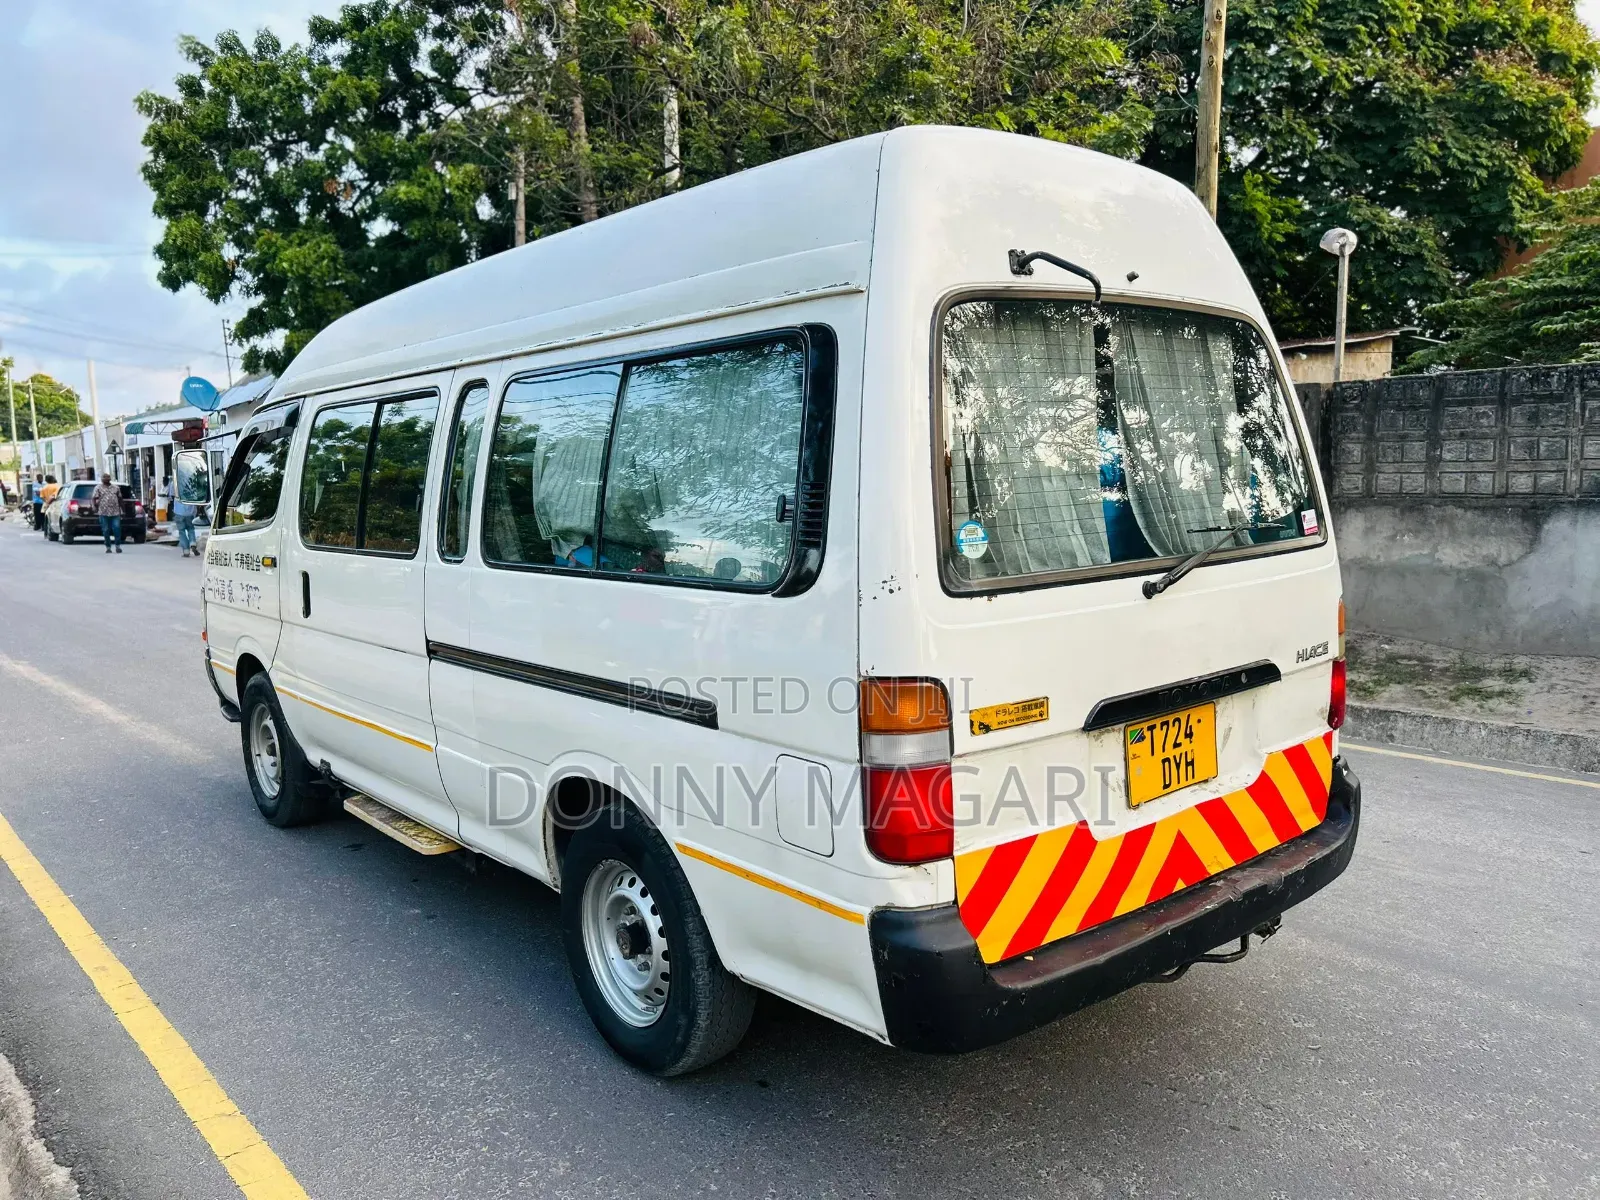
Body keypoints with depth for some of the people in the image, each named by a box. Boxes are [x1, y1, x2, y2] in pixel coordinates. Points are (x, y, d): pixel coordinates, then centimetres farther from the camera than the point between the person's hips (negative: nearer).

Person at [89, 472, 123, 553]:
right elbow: (94, 499, 0)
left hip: (115, 513, 1)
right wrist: (95, 507, -16)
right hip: (104, 513, -1)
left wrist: (122, 509, 17)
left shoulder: (116, 487, 15)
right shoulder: (98, 488, 7)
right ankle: (108, 547, 9)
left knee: (117, 529, -10)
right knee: (106, 531, 2)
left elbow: (120, 498, 20)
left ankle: (118, 546, 0)